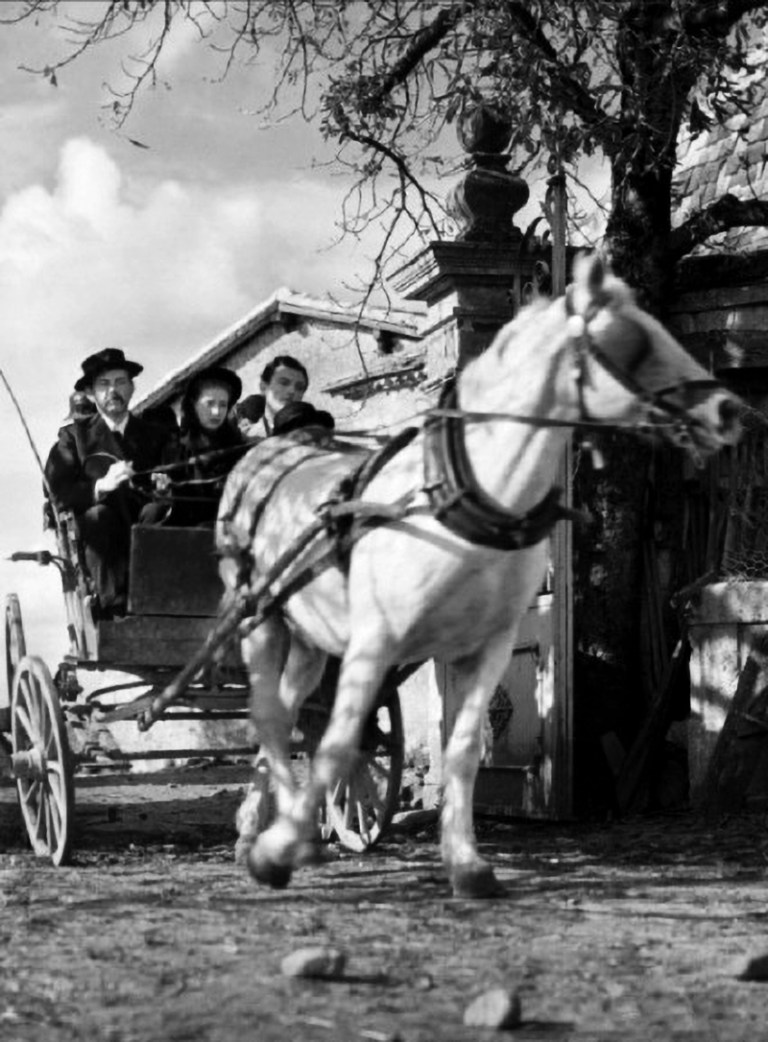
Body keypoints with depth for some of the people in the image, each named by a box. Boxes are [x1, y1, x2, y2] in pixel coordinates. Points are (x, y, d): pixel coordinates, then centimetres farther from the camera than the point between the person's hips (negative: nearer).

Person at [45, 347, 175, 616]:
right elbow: (59, 493, -3)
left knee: (155, 511, -29)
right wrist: (101, 486, -20)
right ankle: (115, 603, -39)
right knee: (99, 514, -33)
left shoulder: (154, 435, 18)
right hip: (94, 538, -1)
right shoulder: (74, 436, 12)